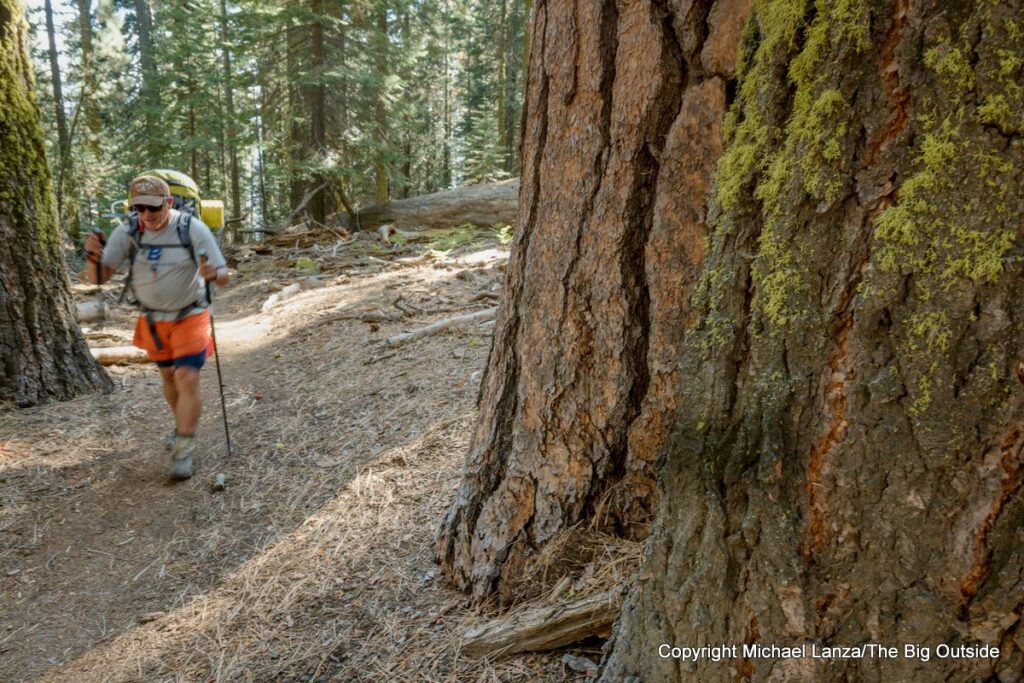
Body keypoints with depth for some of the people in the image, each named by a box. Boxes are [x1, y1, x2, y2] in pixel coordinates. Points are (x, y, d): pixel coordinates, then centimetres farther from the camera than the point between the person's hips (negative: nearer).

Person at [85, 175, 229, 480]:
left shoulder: (193, 229, -20)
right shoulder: (127, 233, -12)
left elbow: (224, 276, -20)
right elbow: (99, 277, -12)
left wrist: (212, 273, -44)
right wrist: (93, 255, -33)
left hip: (190, 317, -4)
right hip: (153, 320, 4)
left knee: (186, 378, -13)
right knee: (168, 376, 18)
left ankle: (184, 450, -7)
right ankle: (184, 427, 41)